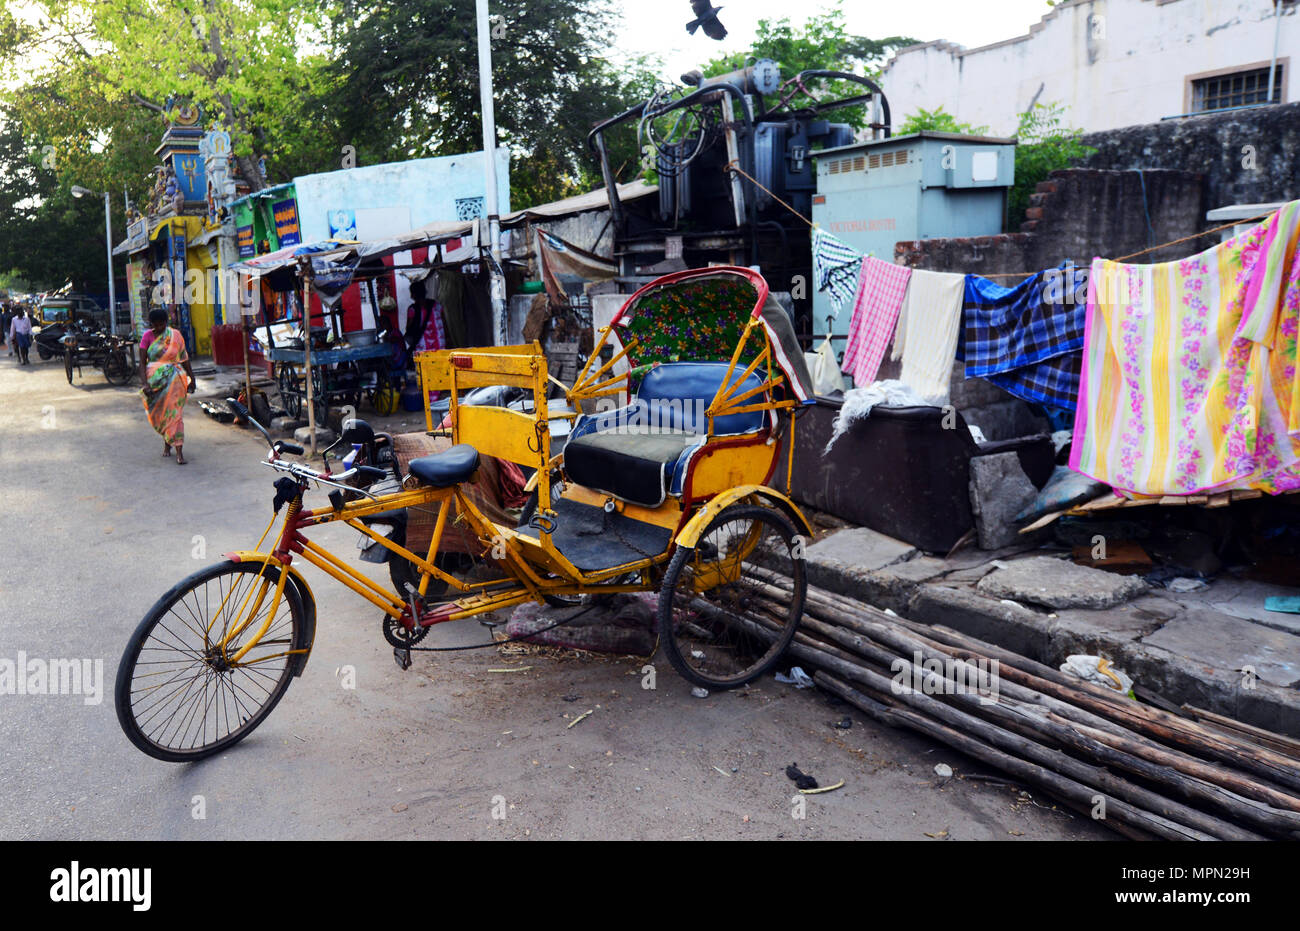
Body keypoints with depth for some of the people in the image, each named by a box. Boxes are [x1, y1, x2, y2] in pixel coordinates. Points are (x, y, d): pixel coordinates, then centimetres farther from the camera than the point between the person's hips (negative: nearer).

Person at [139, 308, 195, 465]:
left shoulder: (175, 335, 1)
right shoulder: (148, 336, 0)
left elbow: (184, 358, 10)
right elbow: (142, 362, -3)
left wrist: (191, 378, 11)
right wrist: (145, 383, -15)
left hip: (174, 379, -1)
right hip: (155, 379, 1)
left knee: (174, 413, -8)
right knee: (158, 414, 9)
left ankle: (179, 451, -10)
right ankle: (167, 442, 34)